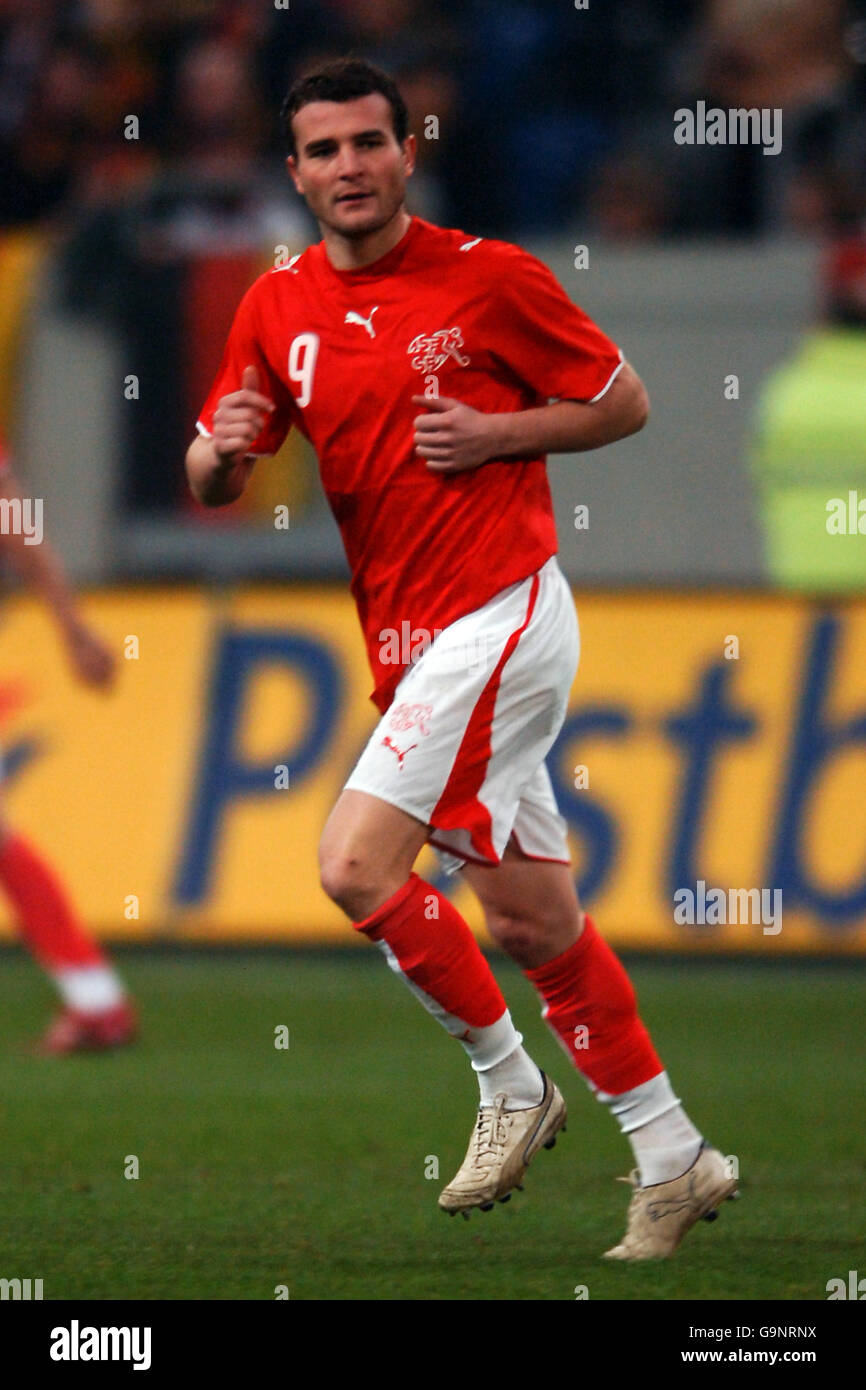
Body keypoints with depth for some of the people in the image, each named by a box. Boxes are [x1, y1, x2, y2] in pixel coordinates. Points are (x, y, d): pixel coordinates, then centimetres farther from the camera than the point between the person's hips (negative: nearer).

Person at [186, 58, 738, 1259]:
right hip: (412, 645, 7)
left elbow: (624, 402, 0)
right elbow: (214, 482, 11)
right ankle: (672, 1160, 18)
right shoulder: (278, 306, 8)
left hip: (501, 612, -7)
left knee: (358, 863, -18)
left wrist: (497, 434, -14)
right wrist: (221, 452, -12)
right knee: (533, 924, 9)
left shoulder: (488, 277, -7)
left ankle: (508, 1081, 0)